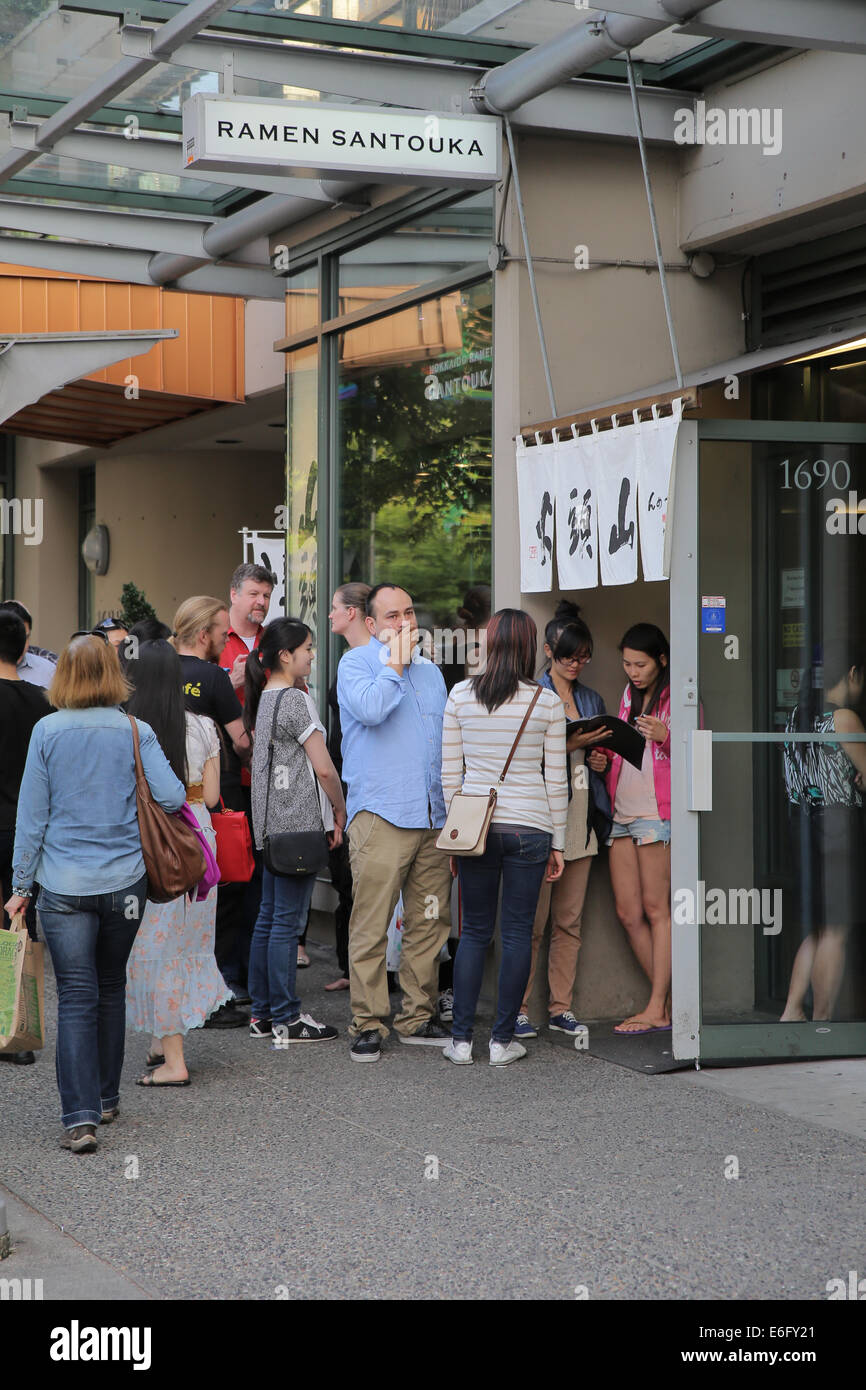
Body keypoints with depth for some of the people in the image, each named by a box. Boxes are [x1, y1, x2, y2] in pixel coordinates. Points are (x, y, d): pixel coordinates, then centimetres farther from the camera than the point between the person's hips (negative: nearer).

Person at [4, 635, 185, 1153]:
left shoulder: (48, 732, -4)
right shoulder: (135, 732, -3)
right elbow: (173, 797, -9)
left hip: (63, 886, -1)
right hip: (124, 879, 2)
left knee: (76, 997, -2)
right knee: (111, 989, 18)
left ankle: (81, 1117, -12)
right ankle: (107, 1098, 29)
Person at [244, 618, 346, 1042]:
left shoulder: (264, 699, 14)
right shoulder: (295, 700, -13)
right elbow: (324, 768, -15)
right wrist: (340, 809, 0)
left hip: (271, 824, 9)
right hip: (299, 825, -9)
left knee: (269, 917, 12)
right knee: (288, 921, -5)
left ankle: (262, 1013, 17)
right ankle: (286, 1018, 0)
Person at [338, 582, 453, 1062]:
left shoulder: (430, 672, 20)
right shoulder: (357, 663, 1)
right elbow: (370, 709, -21)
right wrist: (395, 663, -8)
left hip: (434, 817, 6)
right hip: (380, 813, -6)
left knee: (429, 922, 7)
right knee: (371, 924, -7)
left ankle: (417, 1017, 15)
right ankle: (368, 1023, -1)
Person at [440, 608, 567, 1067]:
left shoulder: (460, 695, 1)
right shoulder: (547, 702, -3)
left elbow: (449, 773, 4)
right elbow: (556, 780, 0)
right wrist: (557, 844, 7)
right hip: (529, 826, -2)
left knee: (474, 931, 10)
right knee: (517, 933, 6)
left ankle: (461, 1040, 9)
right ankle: (502, 1041, 9)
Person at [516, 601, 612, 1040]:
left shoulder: (592, 701, 17)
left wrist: (599, 761, 4)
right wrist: (571, 745, -18)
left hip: (581, 821, 6)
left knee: (569, 921, 7)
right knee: (532, 920, -5)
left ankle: (562, 1008, 13)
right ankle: (517, 1008, 3)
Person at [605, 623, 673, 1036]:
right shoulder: (630, 694, 20)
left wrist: (666, 736, -23)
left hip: (657, 809, -7)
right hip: (622, 811, 7)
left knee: (656, 909, -7)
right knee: (628, 913, 4)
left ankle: (657, 1009, -4)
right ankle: (666, 1001, 12)